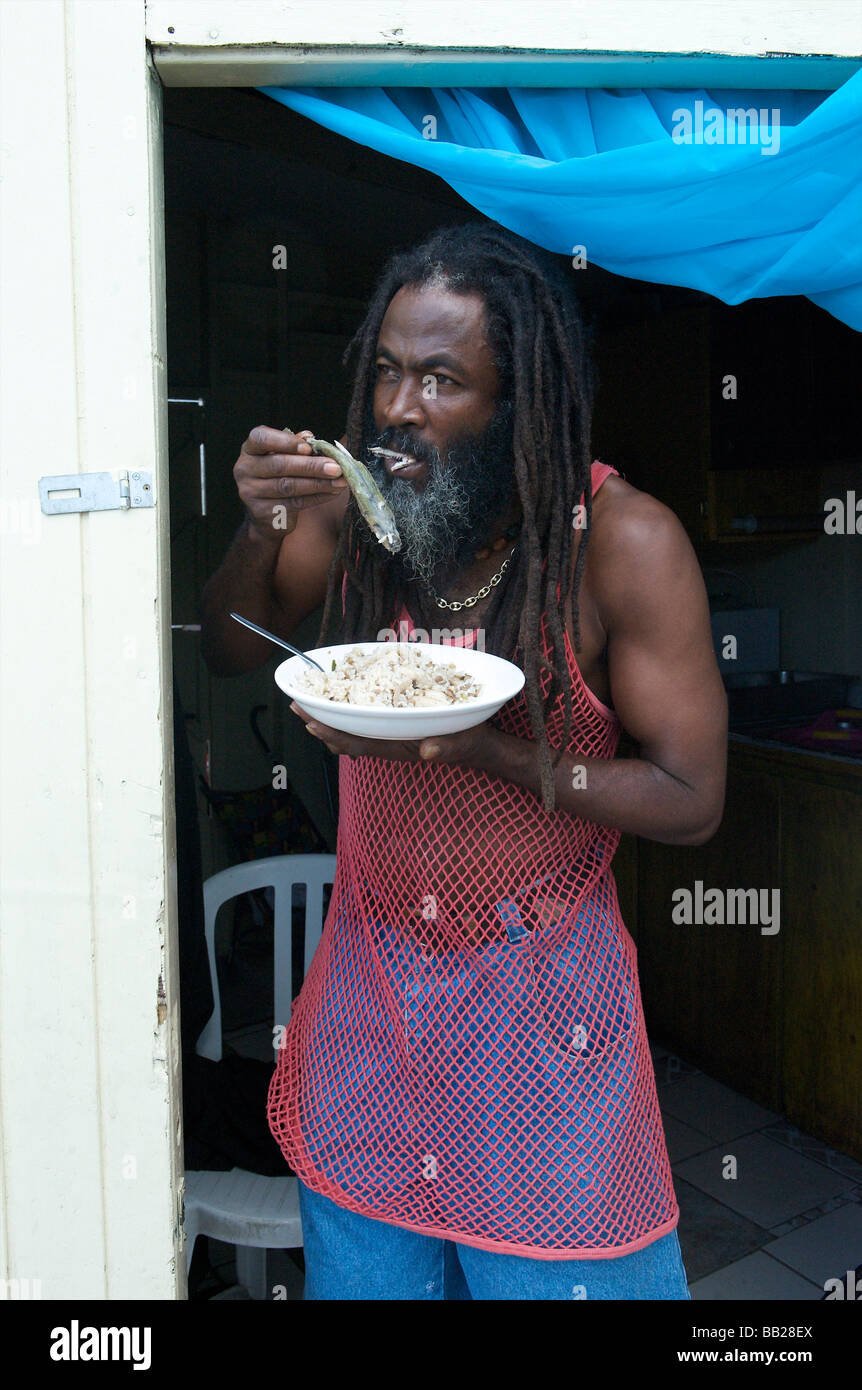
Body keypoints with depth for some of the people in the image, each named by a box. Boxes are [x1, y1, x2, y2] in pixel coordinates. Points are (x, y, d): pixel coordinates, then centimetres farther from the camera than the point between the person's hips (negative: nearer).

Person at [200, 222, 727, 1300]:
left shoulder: (625, 541, -17)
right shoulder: (362, 497, -6)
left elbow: (691, 799, -14)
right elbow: (228, 650, 5)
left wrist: (493, 752, -27)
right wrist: (261, 526, -16)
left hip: (541, 991, -3)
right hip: (368, 970, 4)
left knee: (556, 1271, 13)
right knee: (357, 1267, 21)